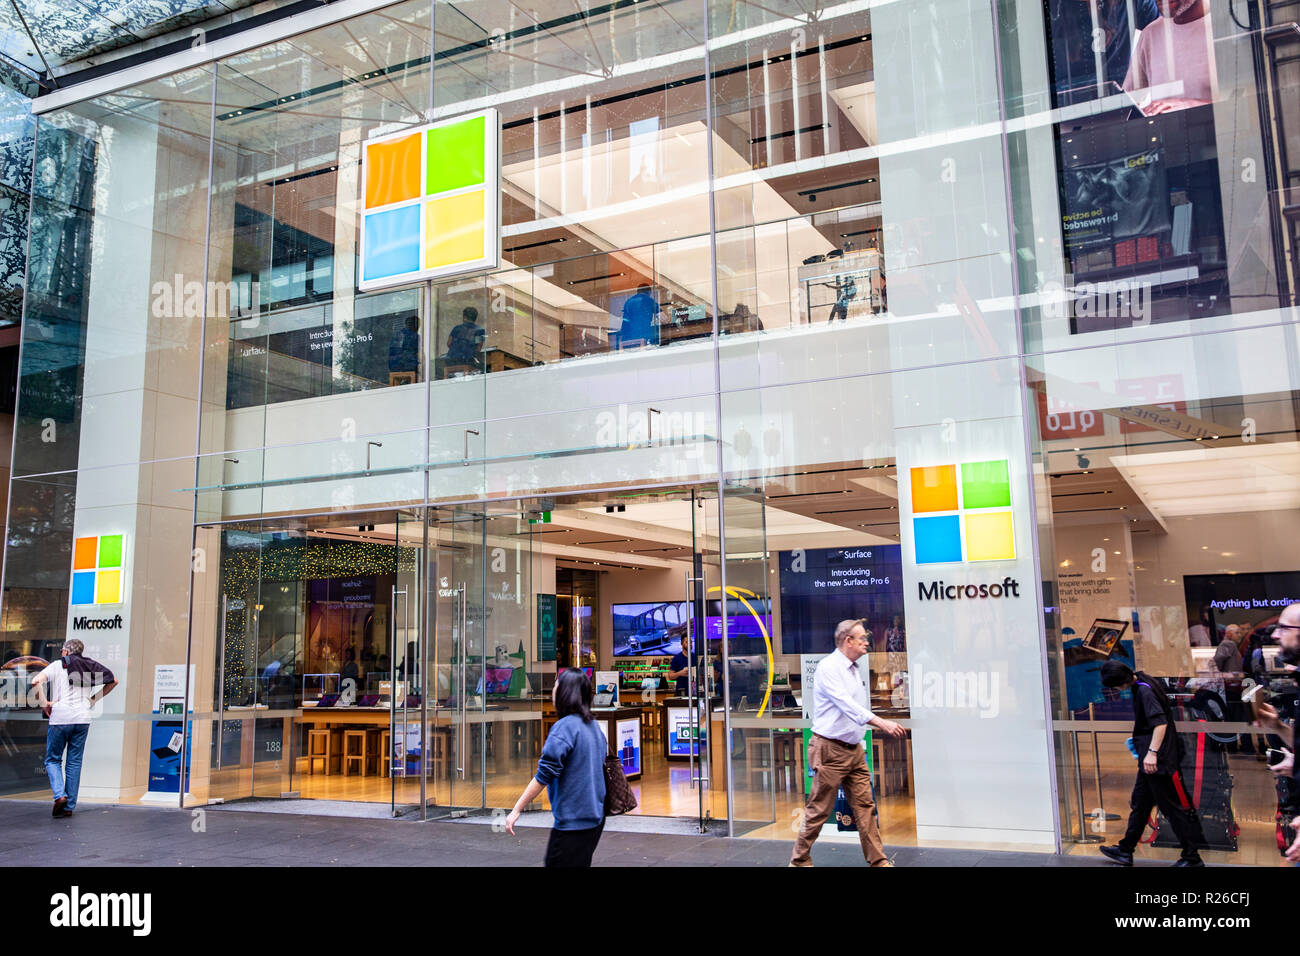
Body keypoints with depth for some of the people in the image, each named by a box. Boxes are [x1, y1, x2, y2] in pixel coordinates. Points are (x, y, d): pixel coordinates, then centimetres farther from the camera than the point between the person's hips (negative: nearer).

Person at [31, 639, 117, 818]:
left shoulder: (58, 665, 2)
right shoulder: (90, 666, 11)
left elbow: (36, 681, -13)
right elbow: (113, 681, 12)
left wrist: (43, 703, -4)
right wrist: (94, 698, 15)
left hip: (60, 718, -3)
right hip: (83, 719, 3)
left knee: (53, 759, 12)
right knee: (75, 762, 8)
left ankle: (60, 795, -9)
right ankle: (69, 806, 8)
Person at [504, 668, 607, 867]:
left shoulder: (564, 727, -16)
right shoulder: (594, 726, 9)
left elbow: (543, 776, -19)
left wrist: (517, 810, -15)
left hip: (573, 822, -8)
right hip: (595, 818, 9)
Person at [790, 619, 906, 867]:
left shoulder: (854, 670, 14)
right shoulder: (828, 667, -14)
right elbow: (846, 704, -26)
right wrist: (881, 723, -34)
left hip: (854, 749, 8)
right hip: (830, 749, -8)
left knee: (865, 806, 7)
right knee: (819, 809, -1)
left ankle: (878, 860, 12)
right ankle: (800, 860, 11)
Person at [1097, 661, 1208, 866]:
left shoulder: (1144, 691, -19)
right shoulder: (1139, 686, 11)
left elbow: (1160, 723, -27)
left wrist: (1152, 752, -30)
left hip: (1160, 760, -11)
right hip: (1149, 761, 11)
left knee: (1173, 807, -1)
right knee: (1139, 804, 15)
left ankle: (1192, 857, 9)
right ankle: (1125, 850, 23)